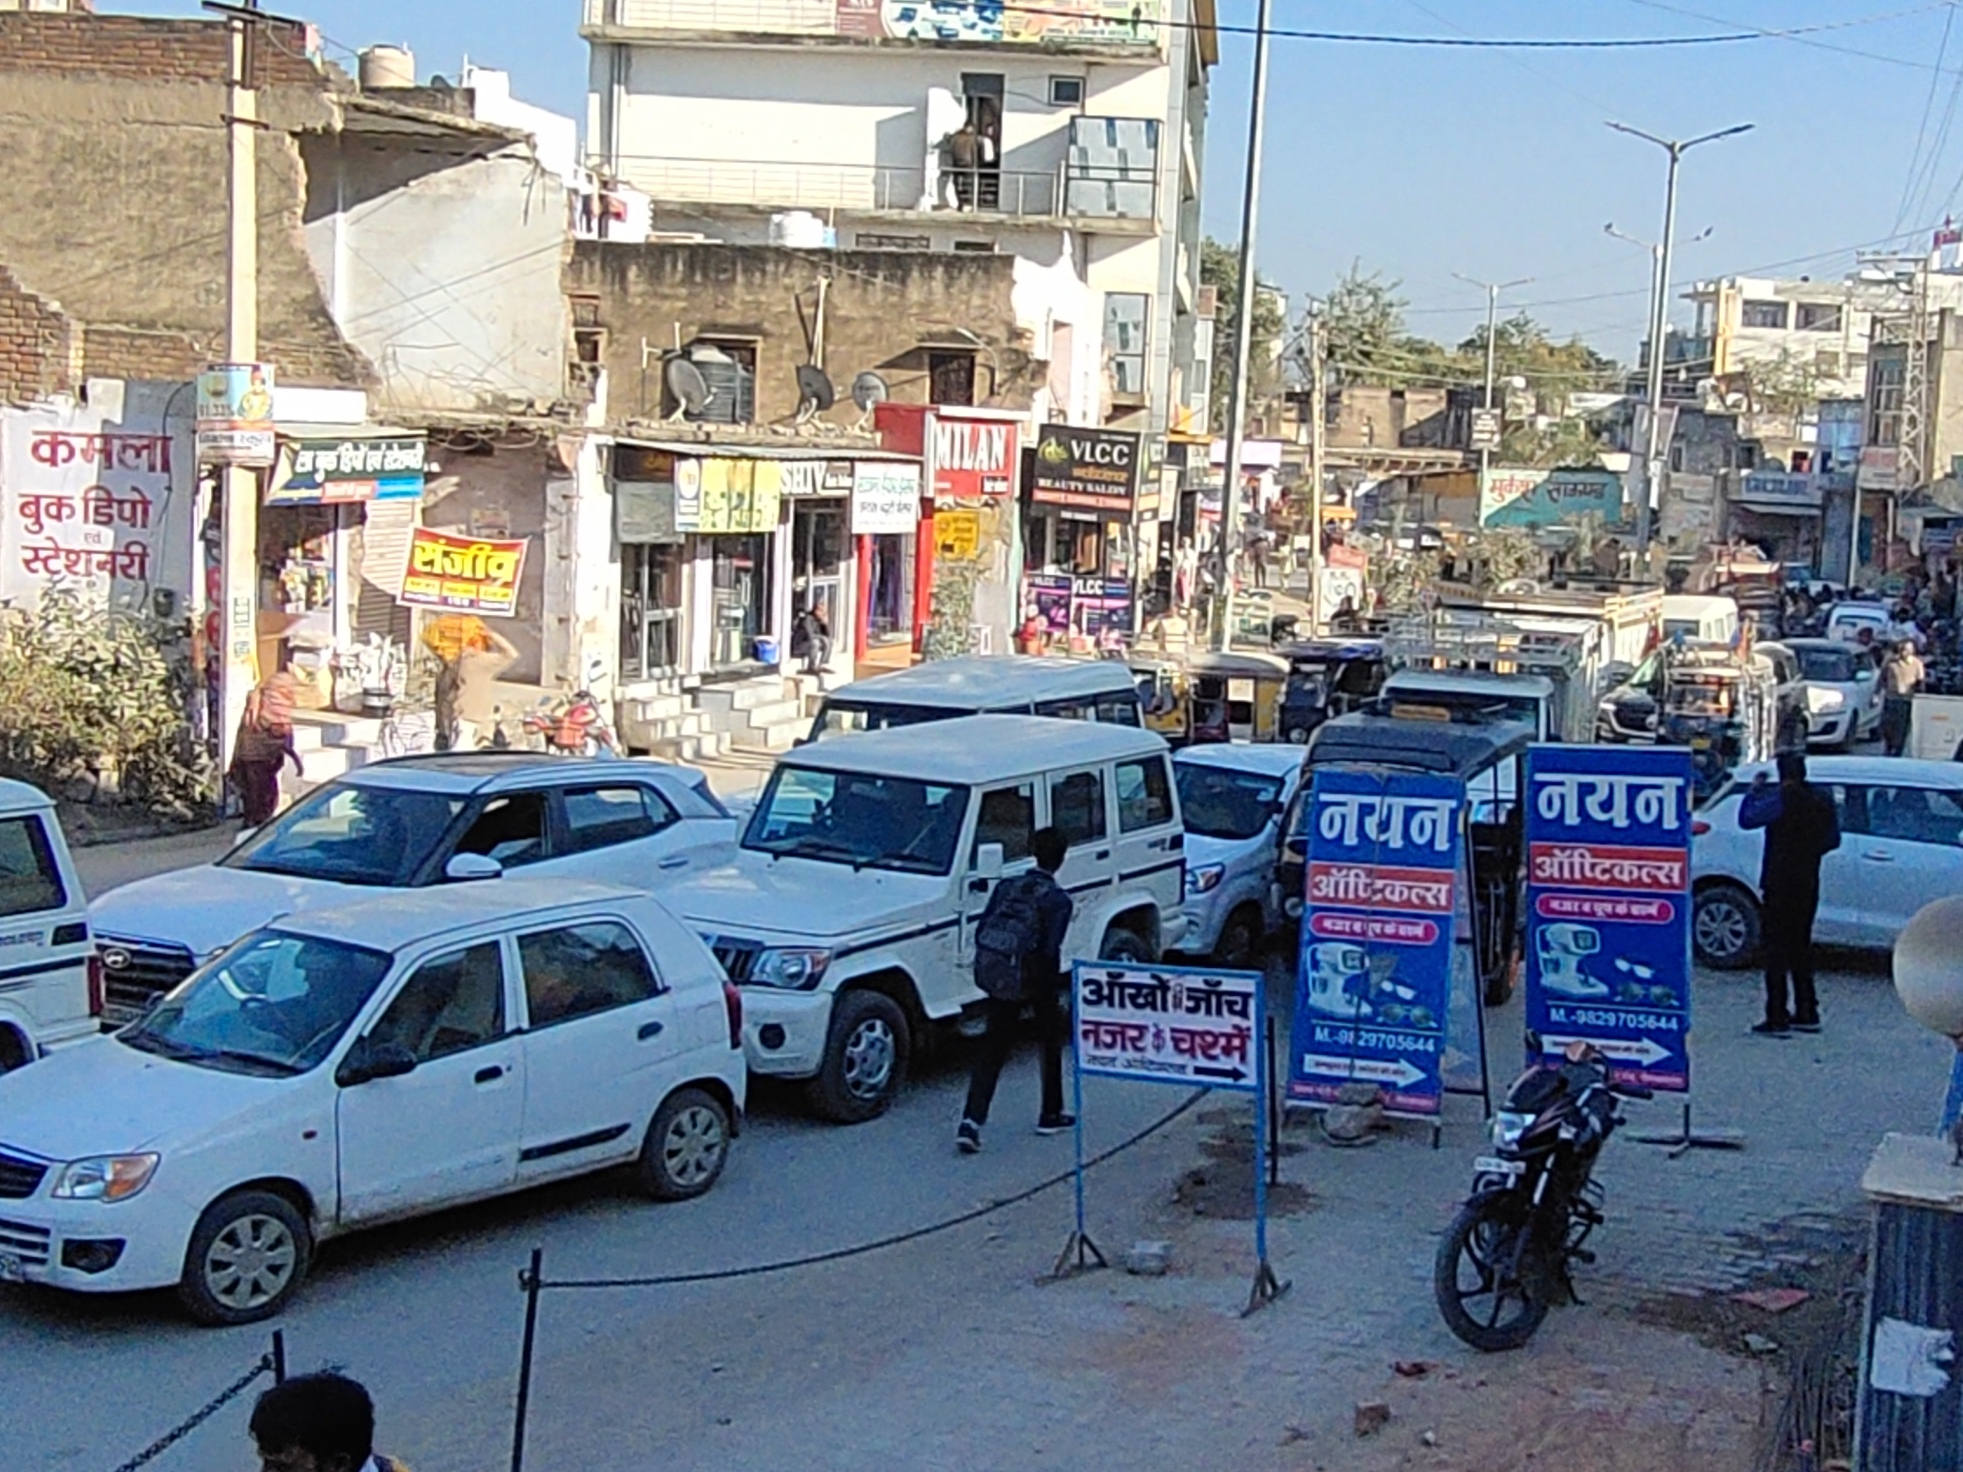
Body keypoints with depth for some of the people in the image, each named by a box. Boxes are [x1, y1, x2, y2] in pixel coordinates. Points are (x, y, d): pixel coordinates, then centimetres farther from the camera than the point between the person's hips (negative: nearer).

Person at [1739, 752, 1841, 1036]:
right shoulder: (1822, 800, 7)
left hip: (1780, 883, -7)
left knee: (1776, 947, -5)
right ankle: (1806, 1014, 19)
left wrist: (1754, 790, 0)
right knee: (1800, 946, 16)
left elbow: (1746, 818, -14)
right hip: (1808, 883, 7)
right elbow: (1833, 839, 14)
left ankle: (1777, 1019, -8)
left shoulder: (1781, 798, -15)